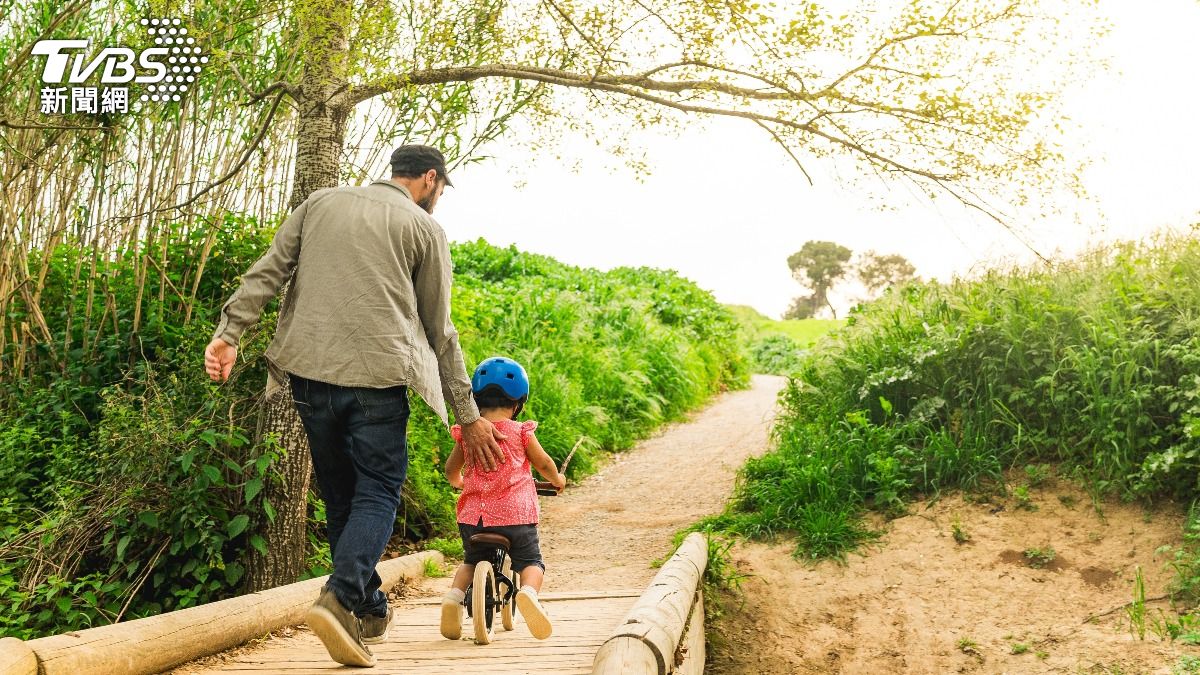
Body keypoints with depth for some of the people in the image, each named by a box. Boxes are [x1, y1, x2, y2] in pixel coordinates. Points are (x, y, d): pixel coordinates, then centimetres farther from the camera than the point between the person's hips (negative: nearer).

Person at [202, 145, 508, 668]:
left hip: (309, 371, 4)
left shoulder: (320, 202, 18)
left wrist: (229, 332, 3)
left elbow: (267, 271, 7)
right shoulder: (424, 228, 8)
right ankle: (341, 599, -18)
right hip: (377, 376, -4)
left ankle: (370, 613, 22)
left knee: (339, 496, 15)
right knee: (377, 493, 4)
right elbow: (439, 331, 8)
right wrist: (467, 415, 12)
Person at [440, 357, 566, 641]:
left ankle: (454, 595, -3)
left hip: (473, 516, 3)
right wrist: (557, 479, 32)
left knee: (471, 561, 24)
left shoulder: (466, 432, 3)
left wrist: (457, 481, 41)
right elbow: (544, 463, 11)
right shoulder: (521, 432, -2)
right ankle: (528, 591, -21)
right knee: (531, 562, 11)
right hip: (516, 515, -2)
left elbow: (451, 470, 17)